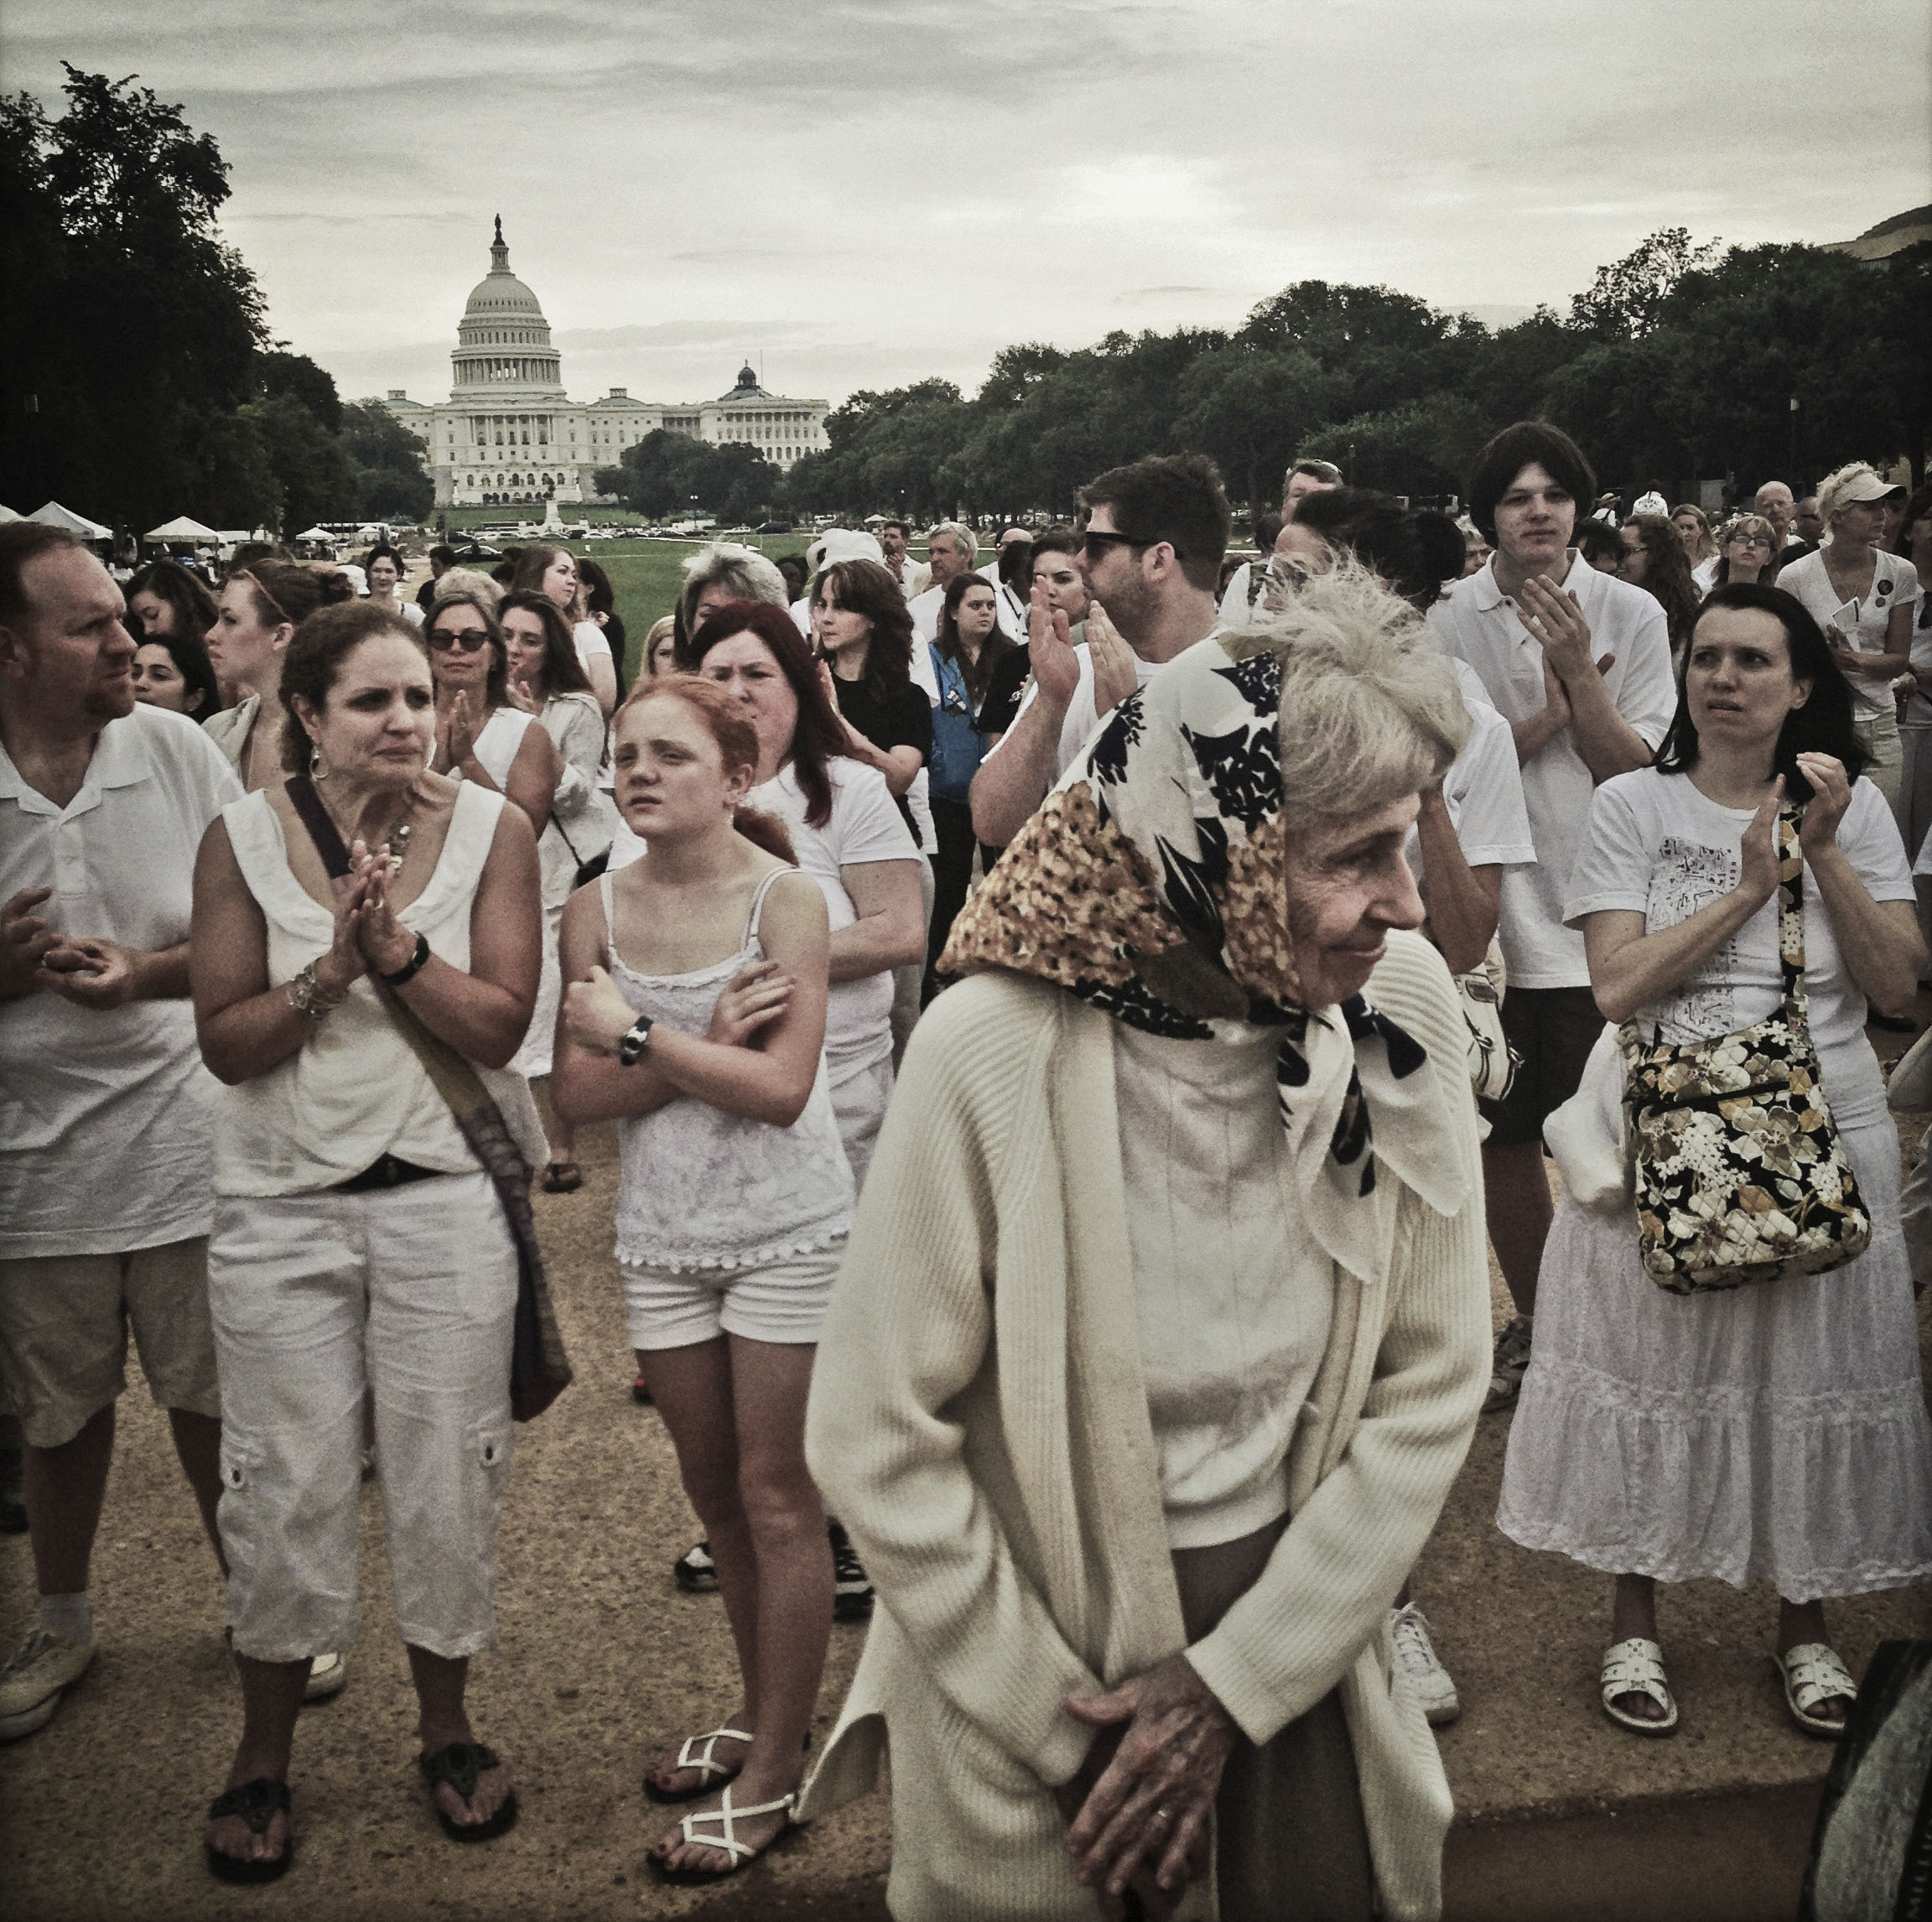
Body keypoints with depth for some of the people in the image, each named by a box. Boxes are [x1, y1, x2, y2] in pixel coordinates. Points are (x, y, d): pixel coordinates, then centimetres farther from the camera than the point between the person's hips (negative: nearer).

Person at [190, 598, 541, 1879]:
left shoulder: (492, 828, -4)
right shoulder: (243, 838, -3)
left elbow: (503, 1020, -9)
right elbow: (225, 1040, -6)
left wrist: (394, 949, -22)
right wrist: (331, 970, -21)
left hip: (447, 1191, 0)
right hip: (283, 1199, 0)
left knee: (448, 1476, 8)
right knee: (288, 1486, 7)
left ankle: (447, 1727, 30)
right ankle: (265, 1759, 28)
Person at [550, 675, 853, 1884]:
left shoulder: (786, 899, -12)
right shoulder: (597, 912, 1)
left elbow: (782, 1088, -20)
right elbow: (577, 1095, -5)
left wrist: (637, 1035, -17)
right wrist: (704, 1045, -17)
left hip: (787, 1230, -4)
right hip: (663, 1235, 5)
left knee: (776, 1496, 3)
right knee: (713, 1490, 15)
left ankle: (774, 1776, 15)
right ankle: (761, 1711, 35)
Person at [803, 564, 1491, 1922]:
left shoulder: (1402, 1006, -15)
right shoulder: (999, 1047, -25)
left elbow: (1432, 1387, -8)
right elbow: (879, 1441, -18)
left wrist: (1237, 1682, -10)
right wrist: (1059, 1721, -11)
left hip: (1295, 1615, 3)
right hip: (1036, 1650, -3)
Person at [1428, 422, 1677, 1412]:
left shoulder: (1630, 614, -1)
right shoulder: (1449, 622, 1)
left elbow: (1635, 772, -7)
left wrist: (1578, 671, -16)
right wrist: (1548, 716, -15)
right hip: (1487, 914, 2)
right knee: (1503, 1136, 11)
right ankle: (1533, 1325, 29)